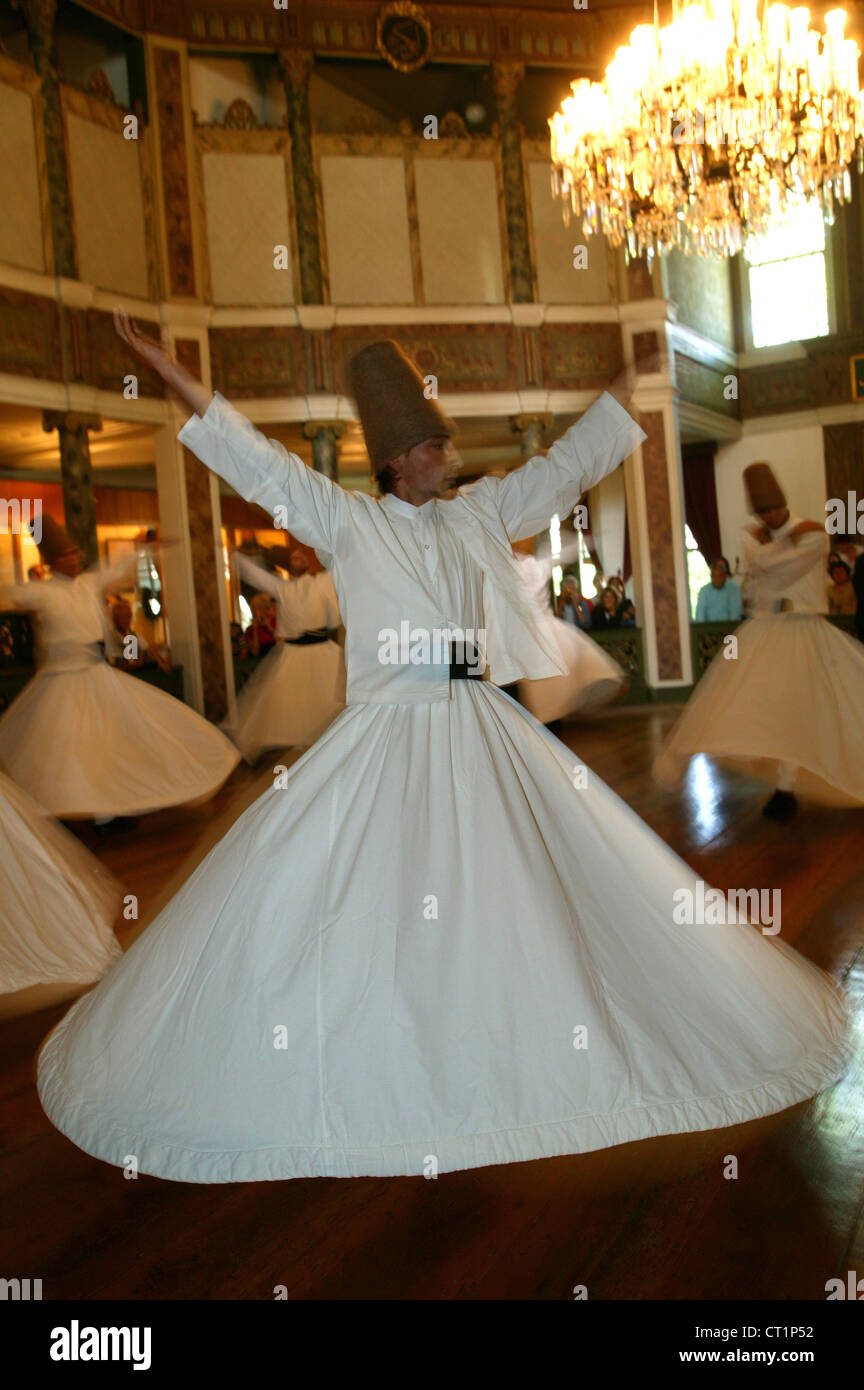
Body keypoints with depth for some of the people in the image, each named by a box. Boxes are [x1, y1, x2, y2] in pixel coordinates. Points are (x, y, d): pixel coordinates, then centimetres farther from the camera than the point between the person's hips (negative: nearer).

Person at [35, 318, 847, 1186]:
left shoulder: (479, 512, 12)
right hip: (389, 738, -3)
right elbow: (258, 461, -1)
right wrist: (169, 372, -5)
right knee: (356, 902, -4)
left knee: (526, 887, 7)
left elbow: (569, 463, 18)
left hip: (485, 738, 4)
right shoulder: (348, 522, 3)